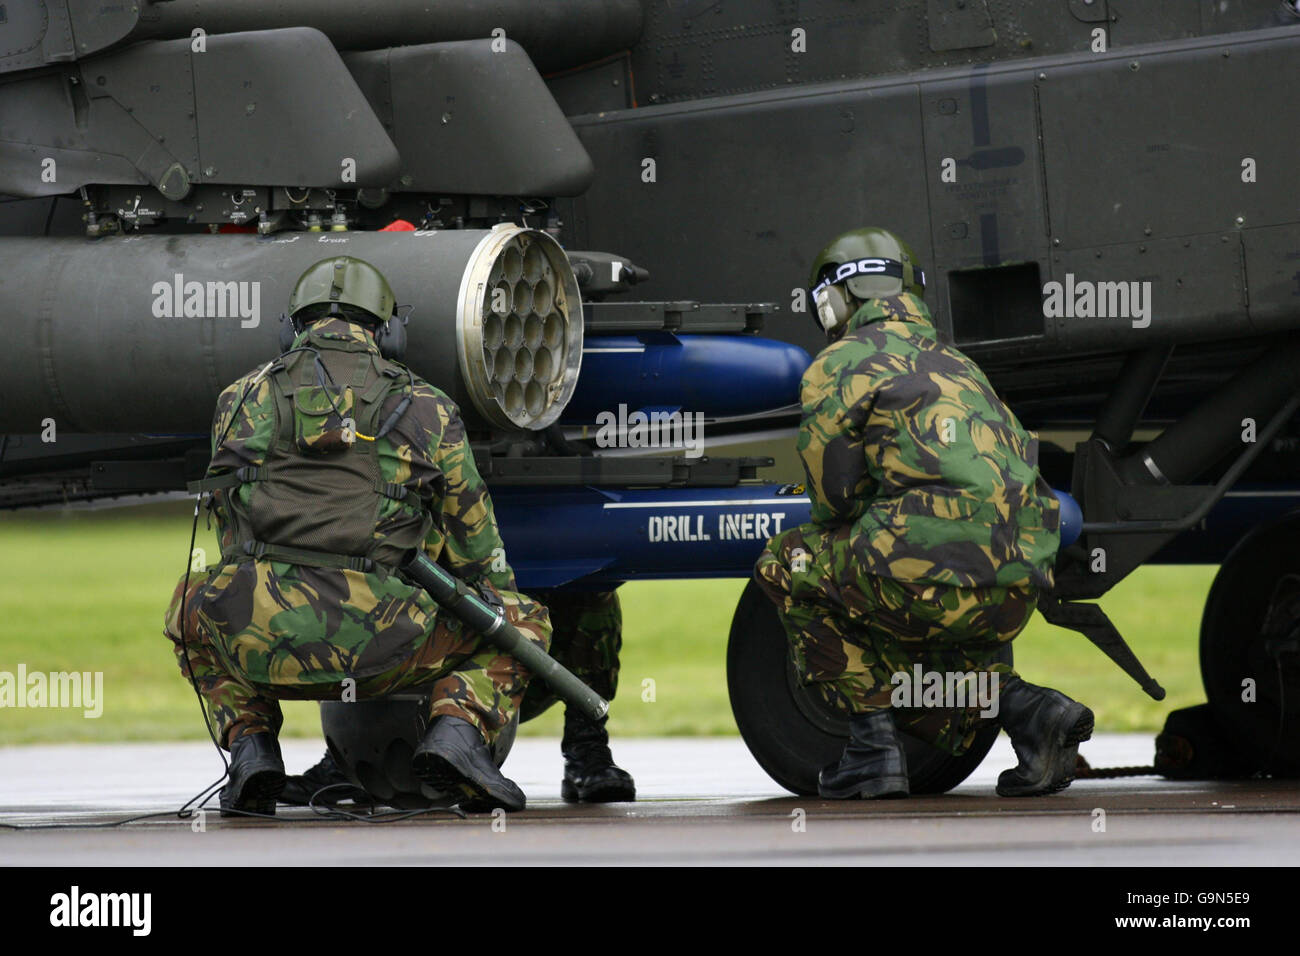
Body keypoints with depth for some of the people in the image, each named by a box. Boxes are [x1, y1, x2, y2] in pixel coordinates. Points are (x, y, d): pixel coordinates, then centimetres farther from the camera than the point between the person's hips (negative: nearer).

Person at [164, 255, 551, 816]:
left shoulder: (243, 398, 22)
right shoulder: (425, 407, 18)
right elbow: (476, 552, 25)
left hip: (260, 643, 1)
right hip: (377, 646, -1)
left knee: (192, 607, 38)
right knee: (523, 621, 24)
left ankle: (249, 741, 12)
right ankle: (457, 729, -5)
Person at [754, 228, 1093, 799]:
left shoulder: (836, 367, 7)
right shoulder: (957, 365, 29)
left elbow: (836, 500, 5)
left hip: (934, 579, -7)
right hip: (1016, 595, 7)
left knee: (787, 563, 16)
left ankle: (873, 744, 7)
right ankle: (1025, 708, 4)